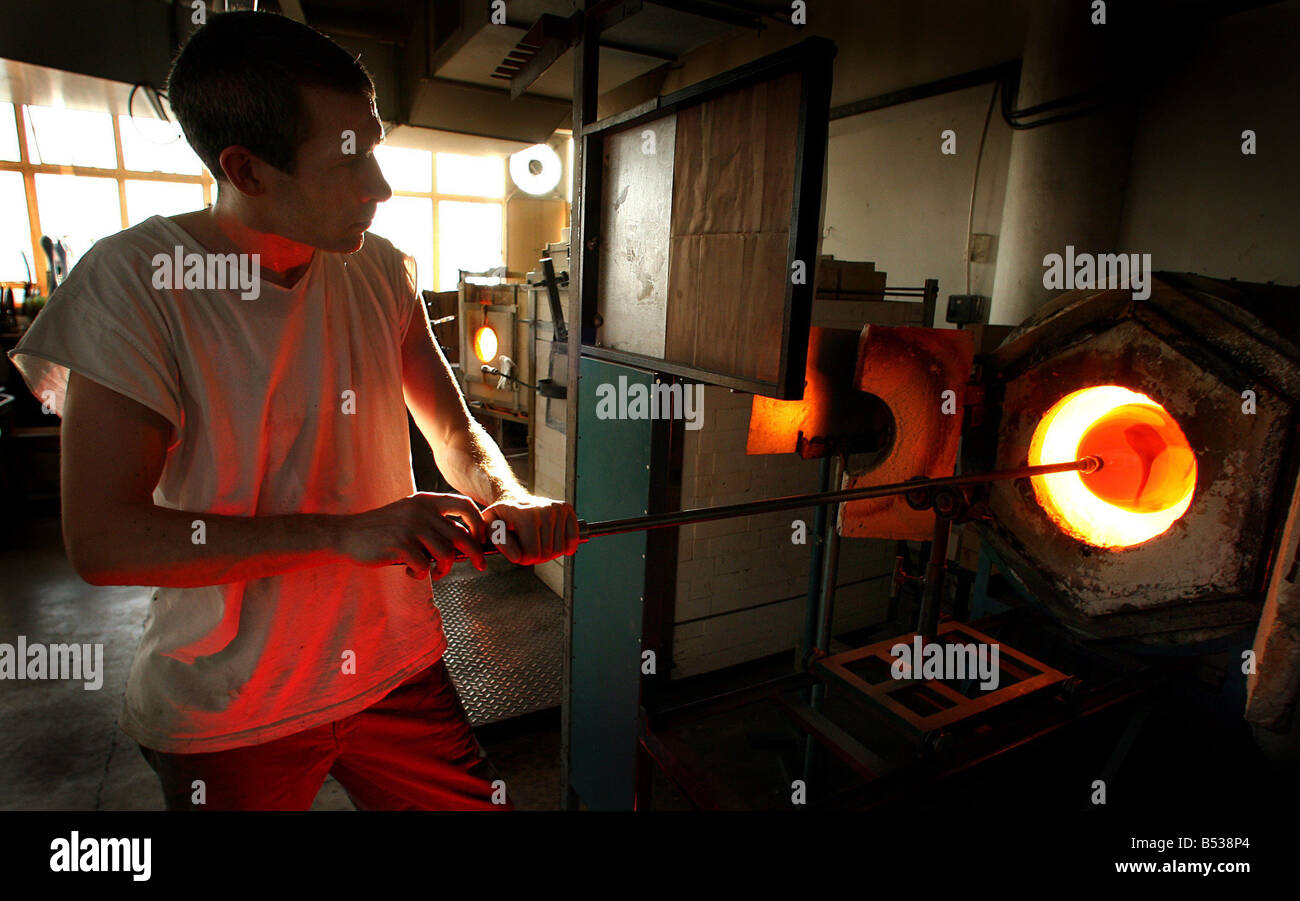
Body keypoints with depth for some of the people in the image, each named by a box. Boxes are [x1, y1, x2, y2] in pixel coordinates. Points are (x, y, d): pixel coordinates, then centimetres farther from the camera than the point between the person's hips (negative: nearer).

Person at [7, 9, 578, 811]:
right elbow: (101, 540, -19)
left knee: (484, 803, 12)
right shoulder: (134, 280, -16)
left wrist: (509, 500, -18)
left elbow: (455, 431, 3)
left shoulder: (380, 271, -2)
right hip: (222, 713, -3)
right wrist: (347, 533, -30)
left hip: (393, 666, 4)